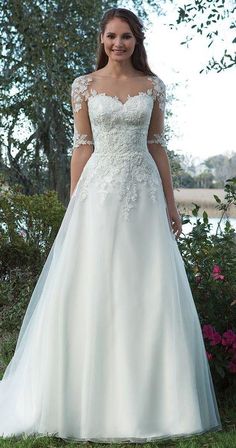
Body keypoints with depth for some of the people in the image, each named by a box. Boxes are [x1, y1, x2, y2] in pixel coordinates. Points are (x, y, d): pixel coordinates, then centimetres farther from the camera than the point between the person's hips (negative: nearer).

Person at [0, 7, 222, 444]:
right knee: (91, 293, -1)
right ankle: (92, 398, 13)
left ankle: (144, 400, 15)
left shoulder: (153, 86, 9)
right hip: (99, 190, -1)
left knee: (148, 294, 2)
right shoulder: (85, 85, 6)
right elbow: (82, 146, 4)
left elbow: (157, 146, 10)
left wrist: (171, 202, 6)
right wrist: (73, 205, -1)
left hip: (143, 191, 1)